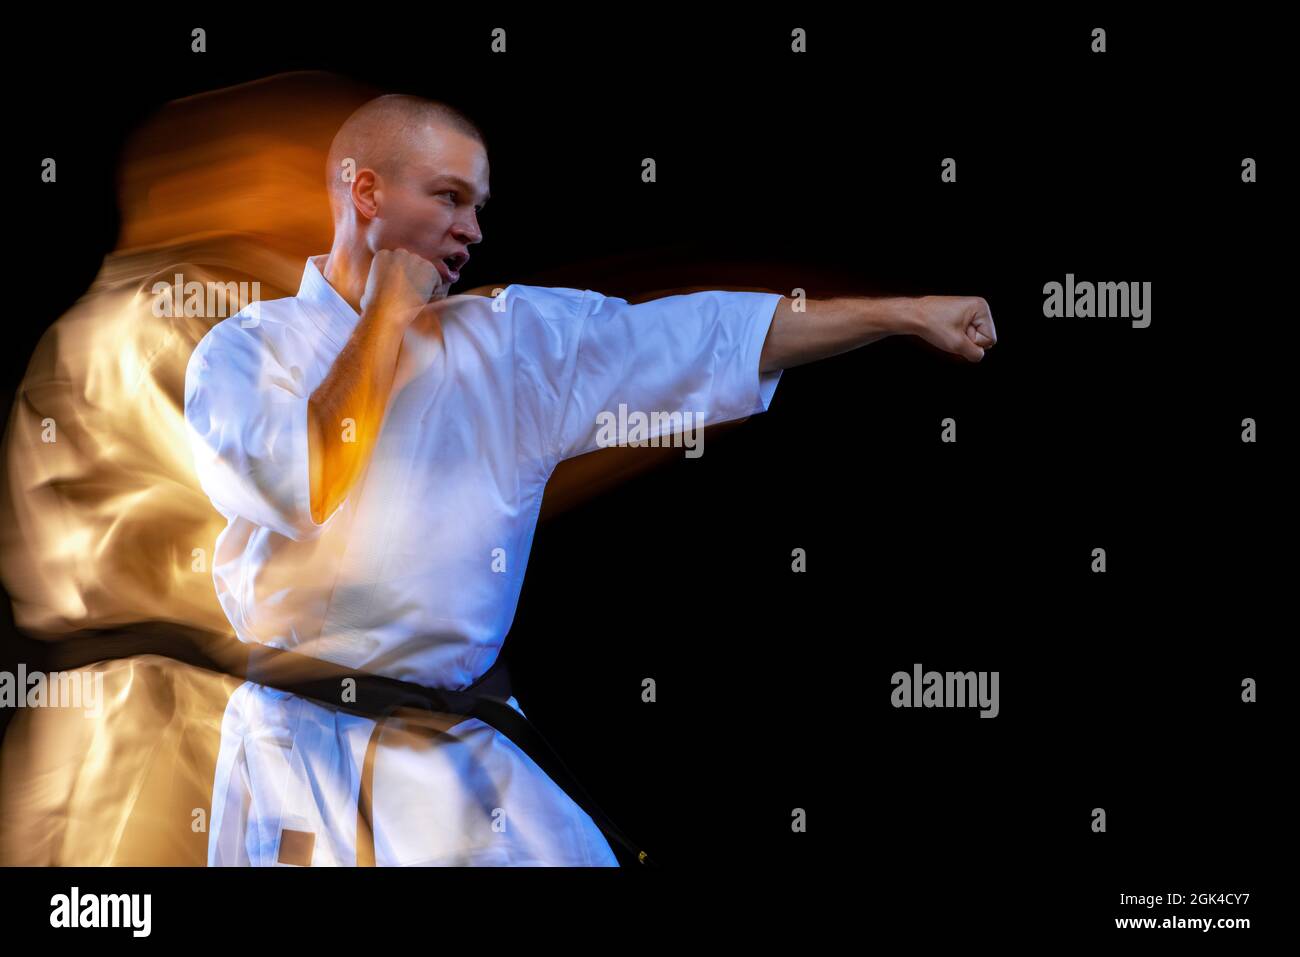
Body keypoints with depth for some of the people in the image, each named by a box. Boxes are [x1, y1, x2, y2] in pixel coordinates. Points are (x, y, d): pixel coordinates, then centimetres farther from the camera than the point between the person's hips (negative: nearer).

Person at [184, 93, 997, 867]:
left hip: (470, 751, 4)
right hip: (310, 759, -3)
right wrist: (385, 319, -12)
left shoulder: (518, 338, 6)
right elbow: (314, 489, -23)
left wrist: (907, 313, 1)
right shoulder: (244, 351, -3)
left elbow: (712, 335, 4)